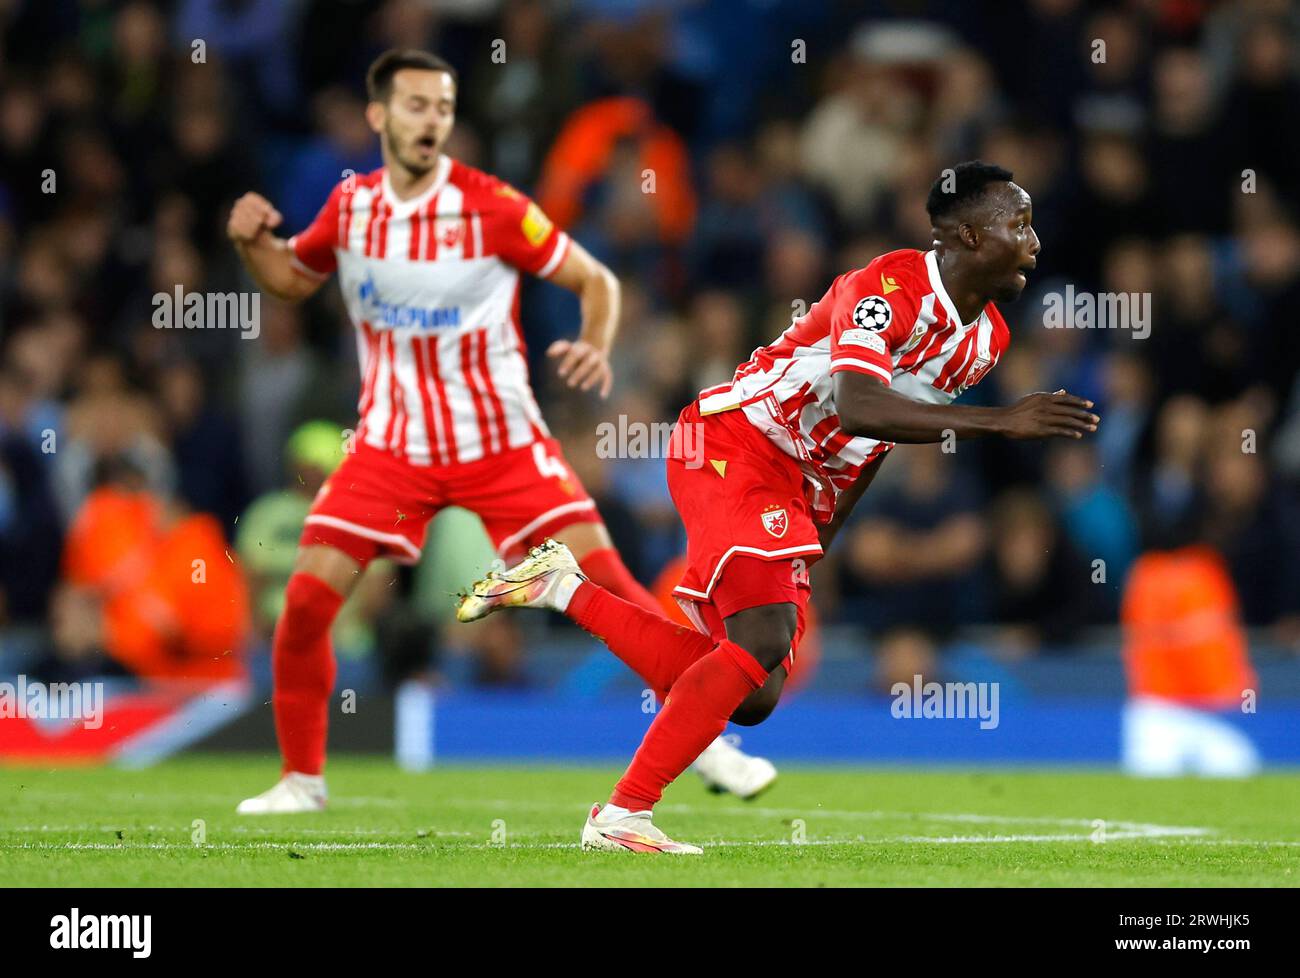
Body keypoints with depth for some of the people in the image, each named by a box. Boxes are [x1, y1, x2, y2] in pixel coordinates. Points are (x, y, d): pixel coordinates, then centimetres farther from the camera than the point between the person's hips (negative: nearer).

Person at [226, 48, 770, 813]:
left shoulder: (490, 207, -14)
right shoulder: (350, 206, -2)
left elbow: (596, 280, -7)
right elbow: (293, 279, 16)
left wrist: (596, 349, -26)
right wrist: (251, 242, -5)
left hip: (502, 442, -3)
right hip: (391, 444, 3)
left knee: (604, 581, -13)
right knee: (307, 599, -8)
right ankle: (302, 778, 10)